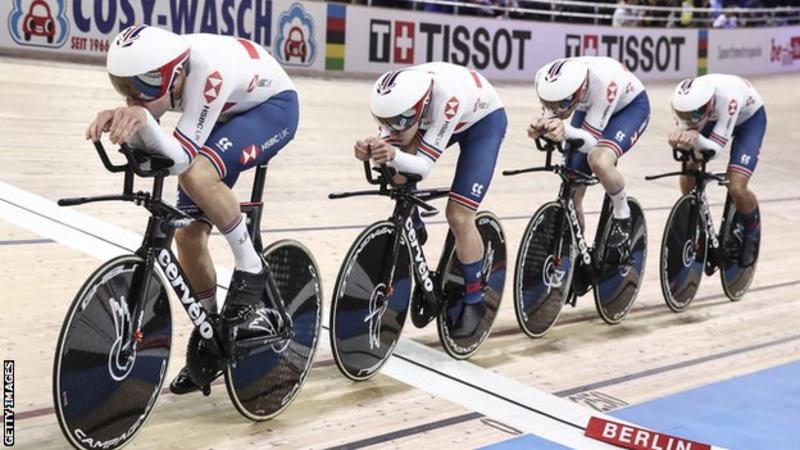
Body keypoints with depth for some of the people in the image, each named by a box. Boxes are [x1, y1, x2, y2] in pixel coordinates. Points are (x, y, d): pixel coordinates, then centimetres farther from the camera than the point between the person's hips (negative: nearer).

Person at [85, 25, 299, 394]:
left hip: (272, 106, -7)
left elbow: (179, 159, -39)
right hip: (224, 116, 7)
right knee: (187, 236, -1)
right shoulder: (151, 70, -23)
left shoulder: (206, 72, -41)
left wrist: (144, 118, -56)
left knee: (198, 175, -35)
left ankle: (251, 269, -13)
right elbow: (142, 144, -22)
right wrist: (118, 120, -42)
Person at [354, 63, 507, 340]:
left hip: (484, 120, -6)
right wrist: (371, 151, -48)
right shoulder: (396, 96, -29)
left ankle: (474, 301, 4)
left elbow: (425, 166, -41)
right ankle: (413, 232, 9)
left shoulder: (446, 98, -44)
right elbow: (389, 143, -26)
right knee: (398, 170, -20)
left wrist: (394, 155, -61)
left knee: (458, 217, -14)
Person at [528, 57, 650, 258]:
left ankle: (622, 216, -8)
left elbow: (591, 140, -36)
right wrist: (541, 128, -41)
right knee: (571, 192, -3)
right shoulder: (546, 80, -31)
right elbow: (550, 117, -18)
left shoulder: (604, 83, -42)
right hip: (589, 107, 5)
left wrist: (566, 130, -57)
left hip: (630, 106, -5)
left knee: (599, 160, -35)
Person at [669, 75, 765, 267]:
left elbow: (716, 149, -40)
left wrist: (697, 139, -61)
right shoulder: (684, 102, -32)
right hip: (715, 116, 5)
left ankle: (752, 231, 12)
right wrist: (679, 138, -50)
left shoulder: (728, 98, -44)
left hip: (749, 117, -5)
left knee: (736, 189, -19)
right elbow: (684, 131, -26)